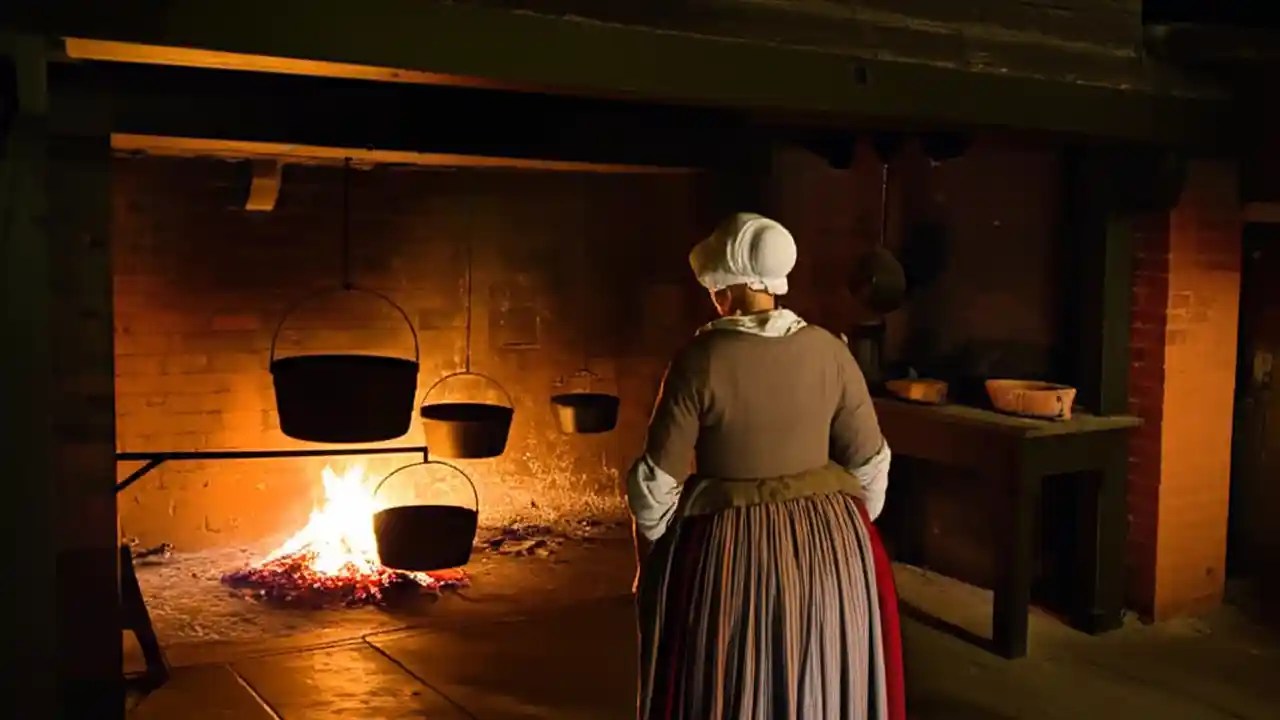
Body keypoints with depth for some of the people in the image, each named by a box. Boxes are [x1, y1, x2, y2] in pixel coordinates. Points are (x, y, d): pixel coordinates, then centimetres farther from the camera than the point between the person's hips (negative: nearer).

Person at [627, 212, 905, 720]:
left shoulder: (700, 360, -14)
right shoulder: (829, 351, -4)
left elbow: (658, 480, -10)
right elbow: (869, 465, 2)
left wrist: (649, 563, 5)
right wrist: (853, 529, 19)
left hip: (726, 551, -3)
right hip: (830, 548, 4)